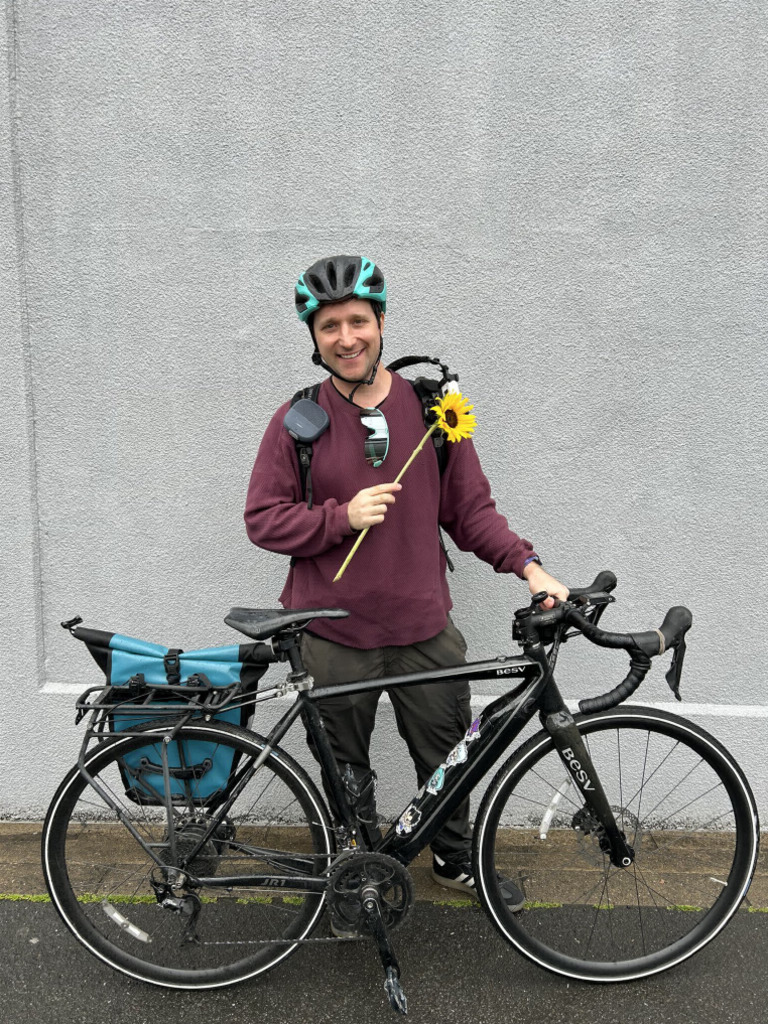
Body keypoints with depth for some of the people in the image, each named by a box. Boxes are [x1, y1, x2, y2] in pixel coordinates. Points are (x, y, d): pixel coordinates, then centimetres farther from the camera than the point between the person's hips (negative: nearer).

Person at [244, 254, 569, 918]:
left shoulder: (431, 410, -1)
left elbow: (470, 508, 4)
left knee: (447, 753, 17)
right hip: (335, 633, -1)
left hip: (424, 626, 2)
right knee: (347, 770, 15)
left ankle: (456, 859, 44)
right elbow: (263, 519, -5)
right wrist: (343, 516, -20)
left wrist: (529, 566, -6)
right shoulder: (298, 420, -5)